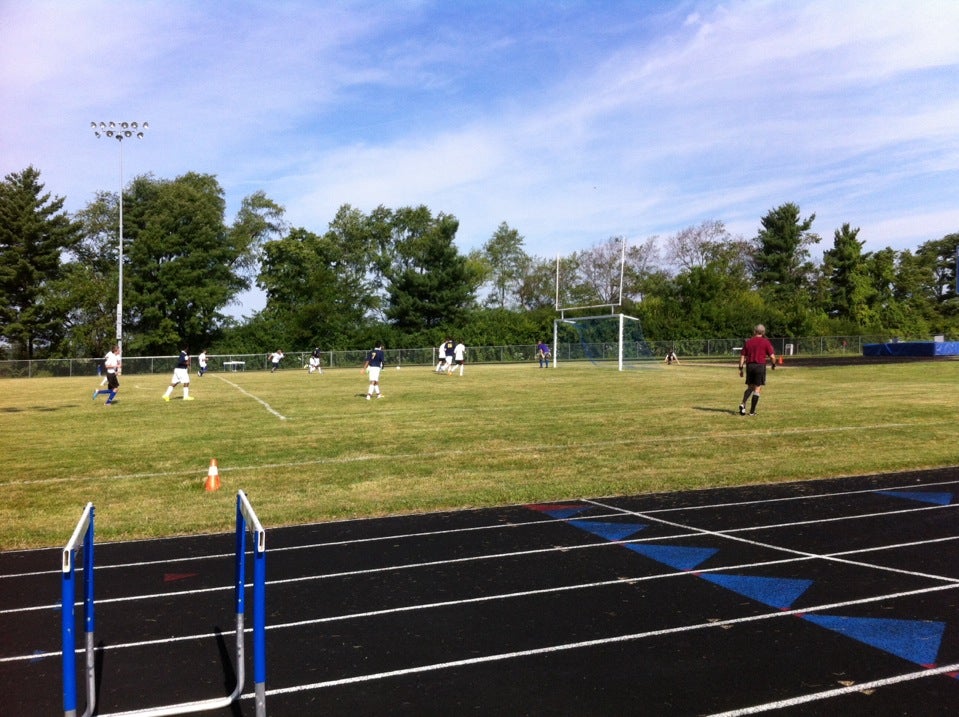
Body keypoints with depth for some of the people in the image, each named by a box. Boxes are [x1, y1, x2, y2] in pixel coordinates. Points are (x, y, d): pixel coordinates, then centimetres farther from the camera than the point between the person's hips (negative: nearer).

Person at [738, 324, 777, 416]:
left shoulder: (748, 342, 8)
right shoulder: (765, 342, -2)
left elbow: (742, 356, 6)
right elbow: (772, 356, -6)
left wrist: (740, 369, 9)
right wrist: (774, 365, 12)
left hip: (749, 366, 4)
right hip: (760, 366, -4)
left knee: (750, 387, 16)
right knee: (757, 389, 3)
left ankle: (743, 404, -8)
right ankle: (752, 411, 1)